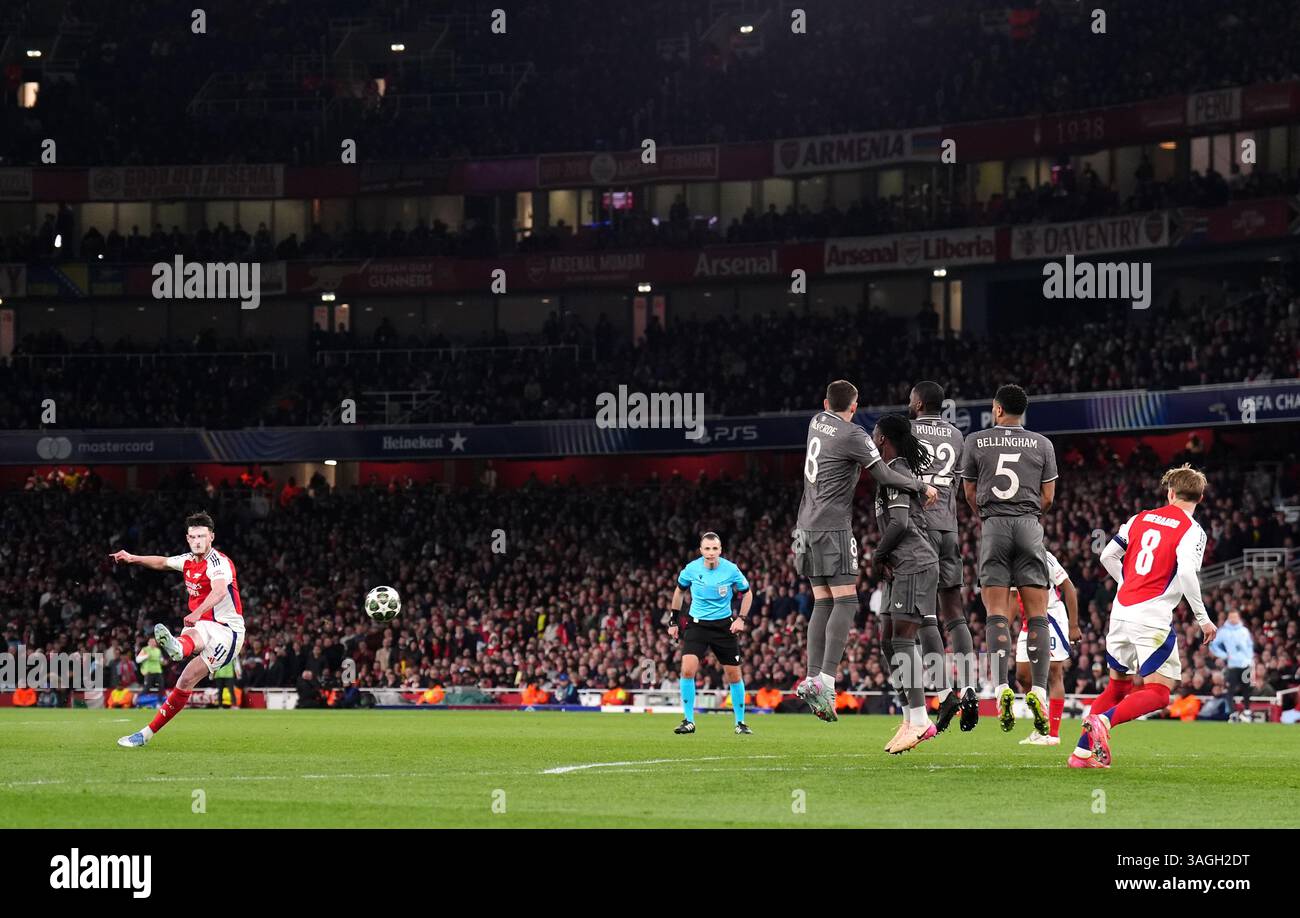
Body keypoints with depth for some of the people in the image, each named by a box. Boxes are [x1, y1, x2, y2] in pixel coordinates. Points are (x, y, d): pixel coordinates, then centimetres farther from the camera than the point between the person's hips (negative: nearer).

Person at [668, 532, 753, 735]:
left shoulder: (731, 570, -10)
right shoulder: (691, 569, -9)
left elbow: (747, 594, 6)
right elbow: (679, 591, 11)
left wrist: (741, 619, -6)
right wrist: (673, 622, 10)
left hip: (724, 625, 0)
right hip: (697, 625, 0)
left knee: (734, 674, 3)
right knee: (687, 669, -18)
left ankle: (740, 722, 20)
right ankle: (689, 721, -7)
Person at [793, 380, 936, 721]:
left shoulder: (816, 423, 11)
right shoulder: (852, 435, -10)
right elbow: (884, 475, -13)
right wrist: (923, 487, -2)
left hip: (808, 525, 8)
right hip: (833, 528, -8)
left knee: (823, 603, 7)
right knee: (845, 603, -8)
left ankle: (812, 678, -2)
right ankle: (826, 680, -21)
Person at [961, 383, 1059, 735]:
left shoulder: (975, 442, 5)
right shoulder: (1042, 445, 7)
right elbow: (1048, 497, 9)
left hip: (993, 525, 0)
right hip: (1029, 526, 1)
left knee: (997, 613, -1)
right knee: (1036, 614, 2)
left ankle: (1002, 687, -16)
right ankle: (1038, 690, -9)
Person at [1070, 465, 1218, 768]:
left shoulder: (1141, 518, 12)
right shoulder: (1191, 530, -5)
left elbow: (1108, 556, 14)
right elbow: (1186, 573, -19)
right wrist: (1203, 619, -11)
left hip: (1121, 611, 6)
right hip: (1153, 619, -6)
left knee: (1117, 686, 19)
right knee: (1157, 693, -2)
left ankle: (1082, 751, 12)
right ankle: (1102, 721, -25)